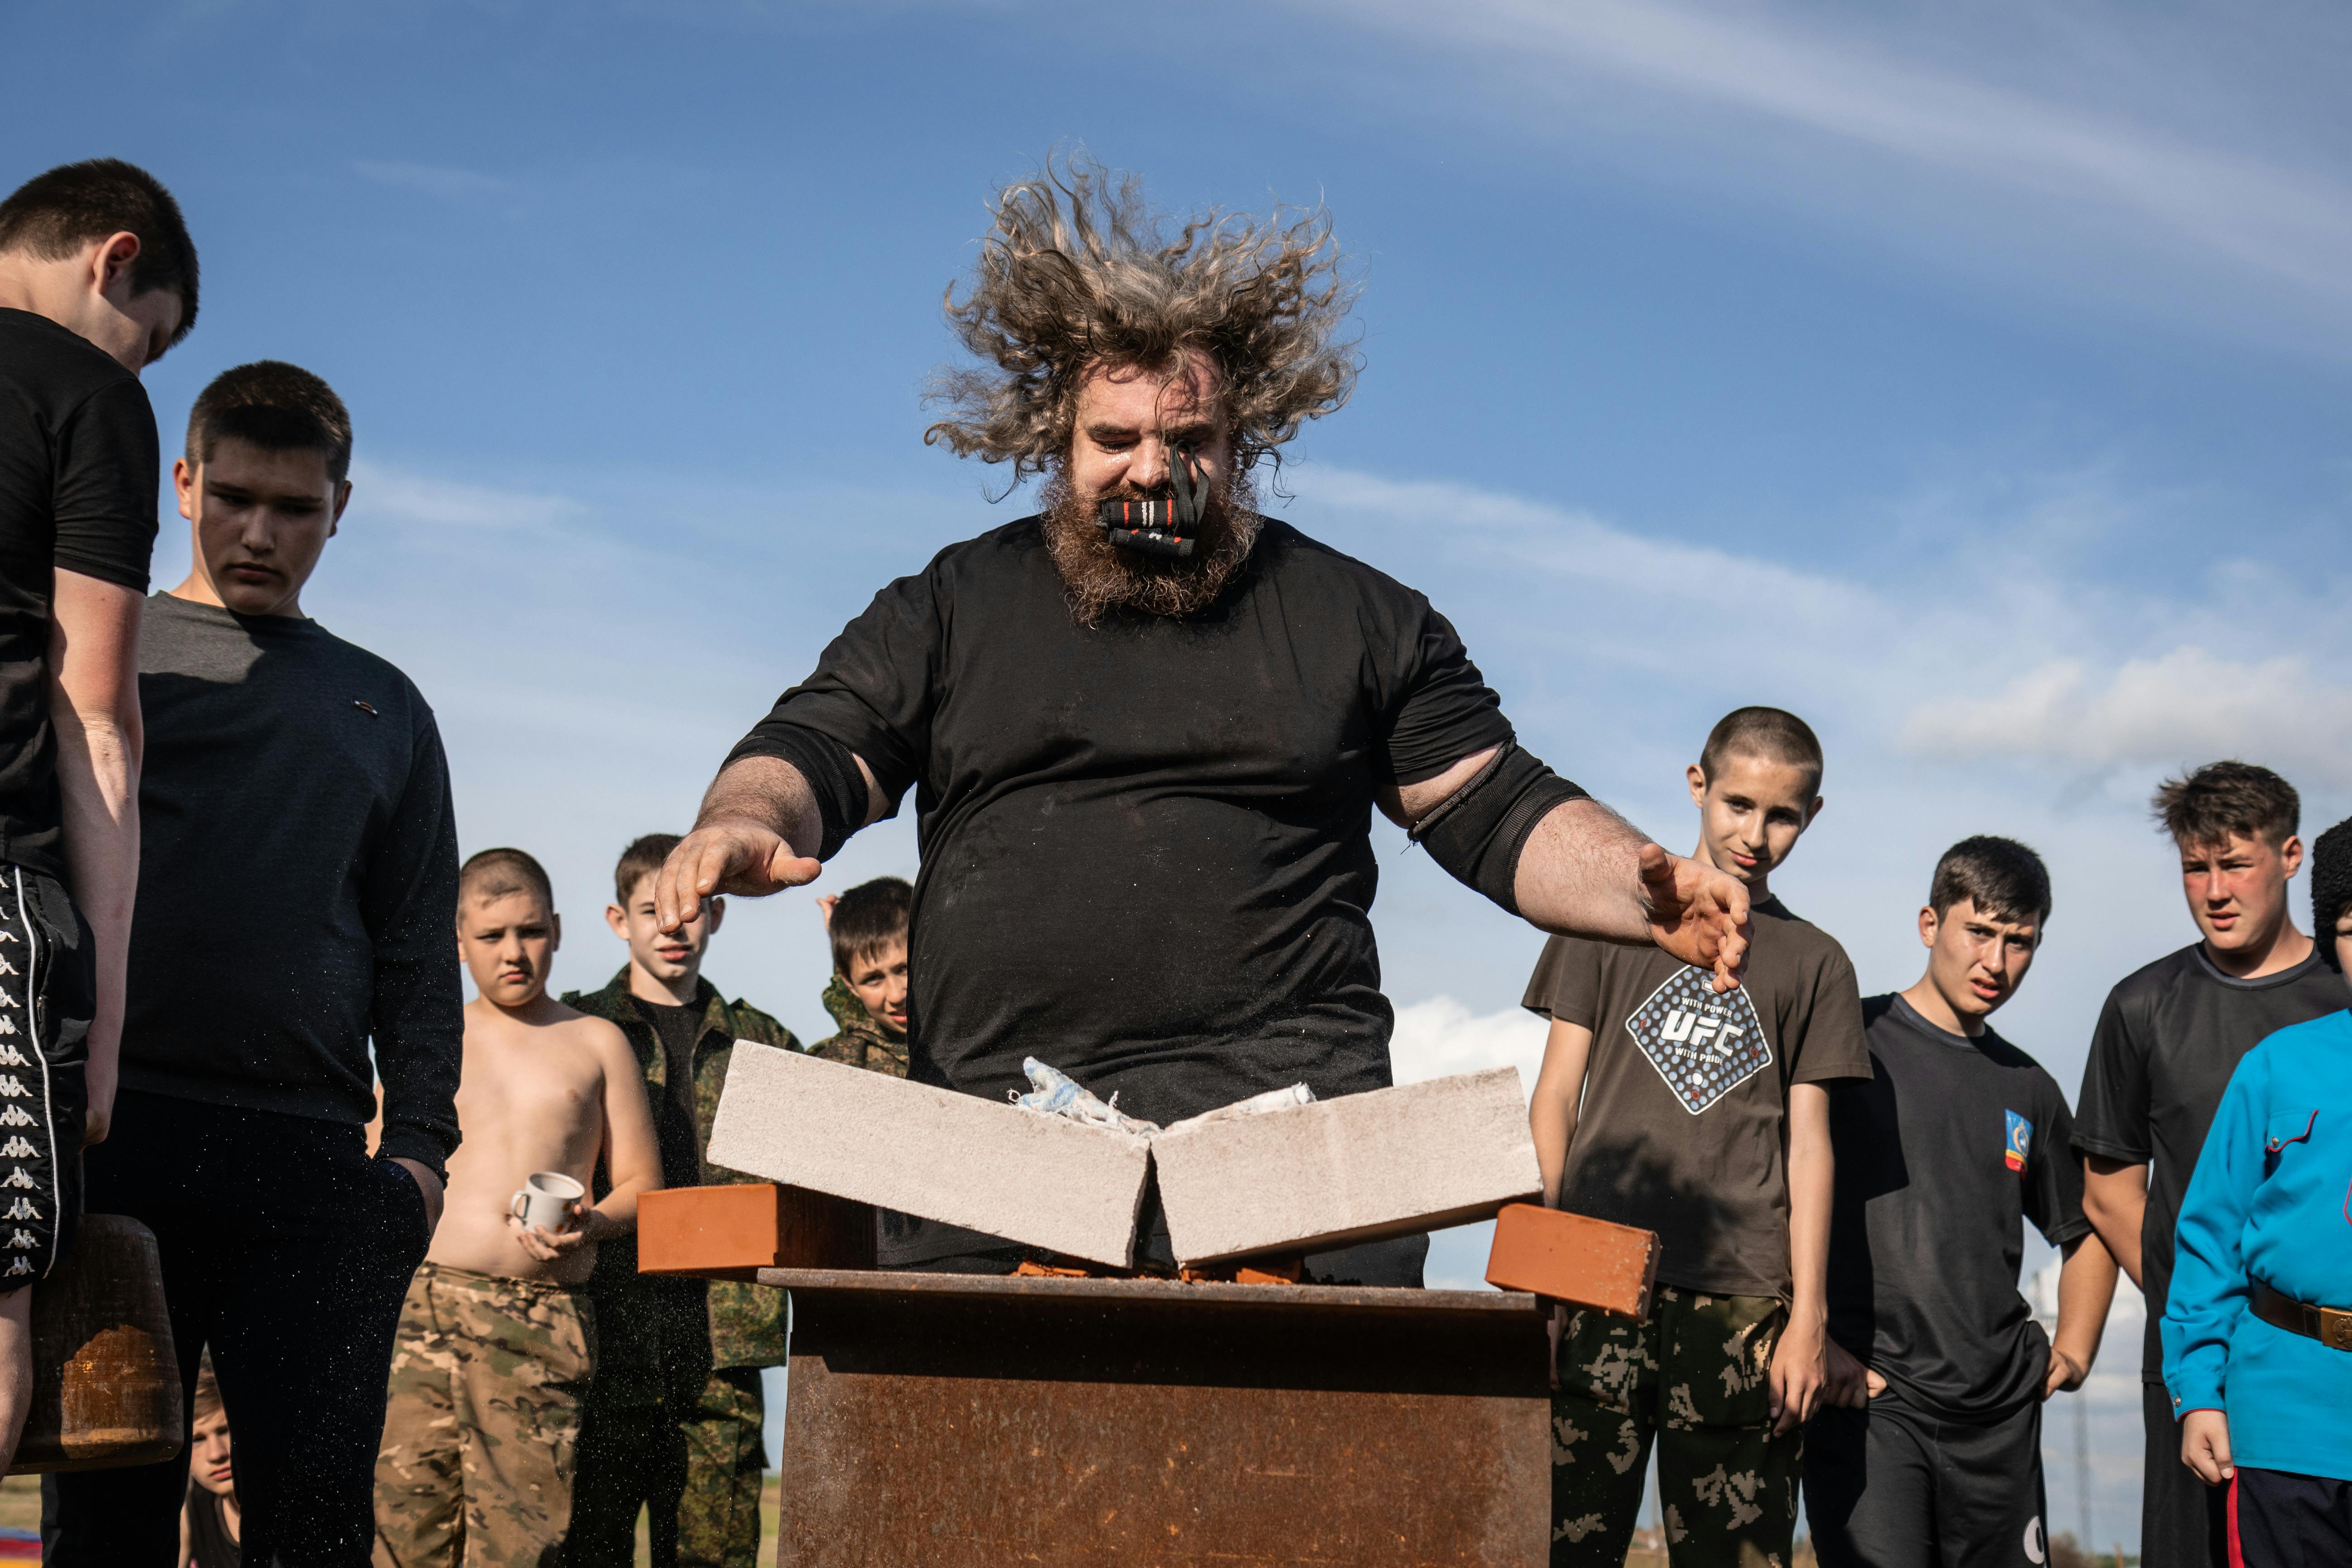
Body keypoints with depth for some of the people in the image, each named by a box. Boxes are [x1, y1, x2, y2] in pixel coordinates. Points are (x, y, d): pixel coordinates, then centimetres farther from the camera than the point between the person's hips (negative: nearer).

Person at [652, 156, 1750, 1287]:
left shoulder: (1356, 618, 17)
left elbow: (1501, 814, 16)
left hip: (1288, 1132, -1)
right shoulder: (950, 609, 18)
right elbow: (810, 756, 11)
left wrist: (1643, 894, -3)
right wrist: (742, 827, -12)